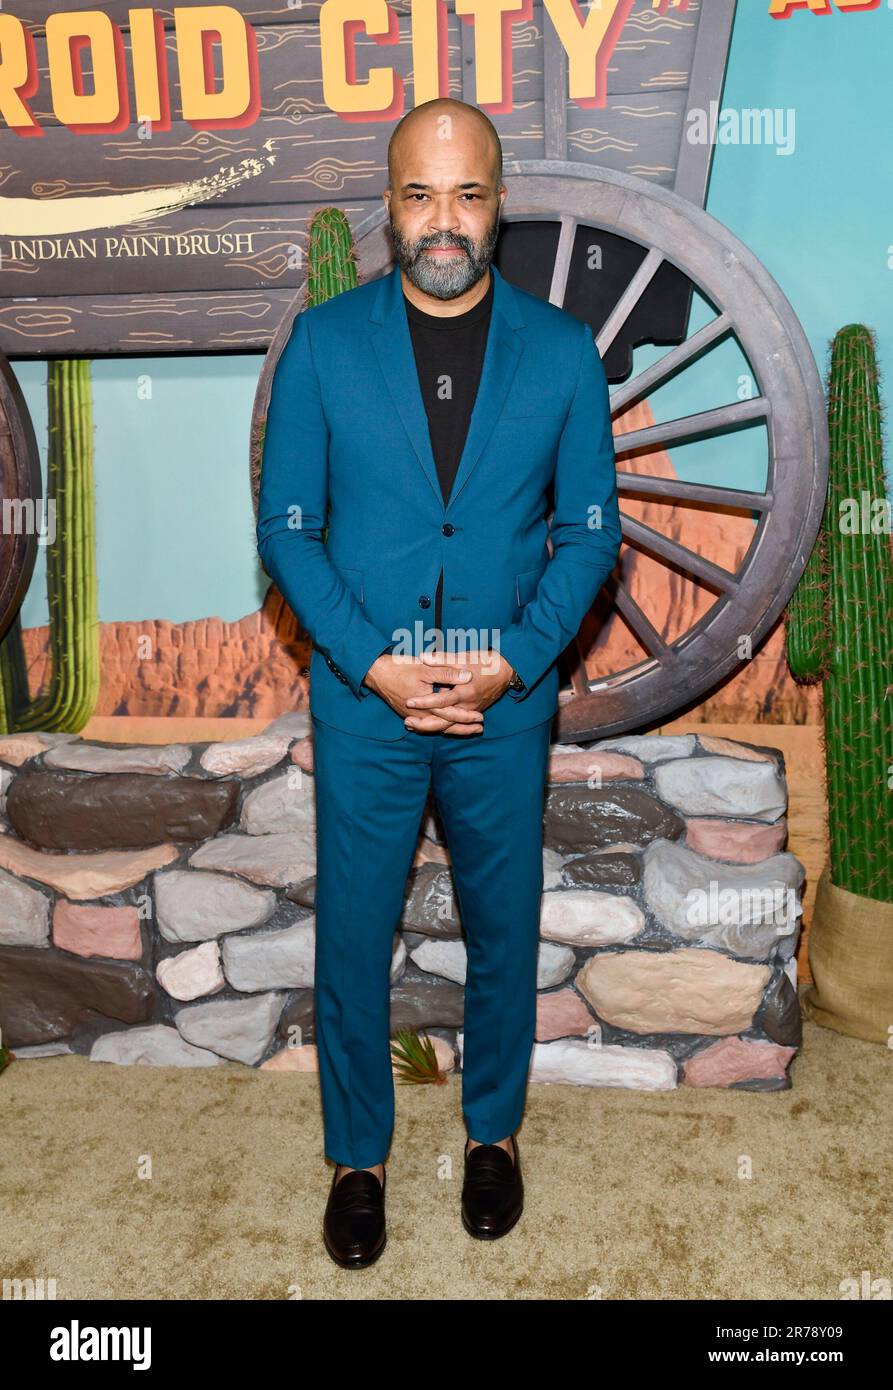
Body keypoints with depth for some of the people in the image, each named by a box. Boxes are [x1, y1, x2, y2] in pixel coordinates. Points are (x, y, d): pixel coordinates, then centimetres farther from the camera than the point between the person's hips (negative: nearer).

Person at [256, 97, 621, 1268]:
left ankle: (493, 1129, 41)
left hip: (508, 701, 1)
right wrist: (372, 660, -14)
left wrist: (515, 658, -13)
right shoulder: (324, 343, -3)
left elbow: (592, 530, 0)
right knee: (351, 938, 11)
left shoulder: (563, 351, -2)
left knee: (503, 932, 15)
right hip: (362, 700, 0)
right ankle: (357, 1154, 35)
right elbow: (286, 526, -3)